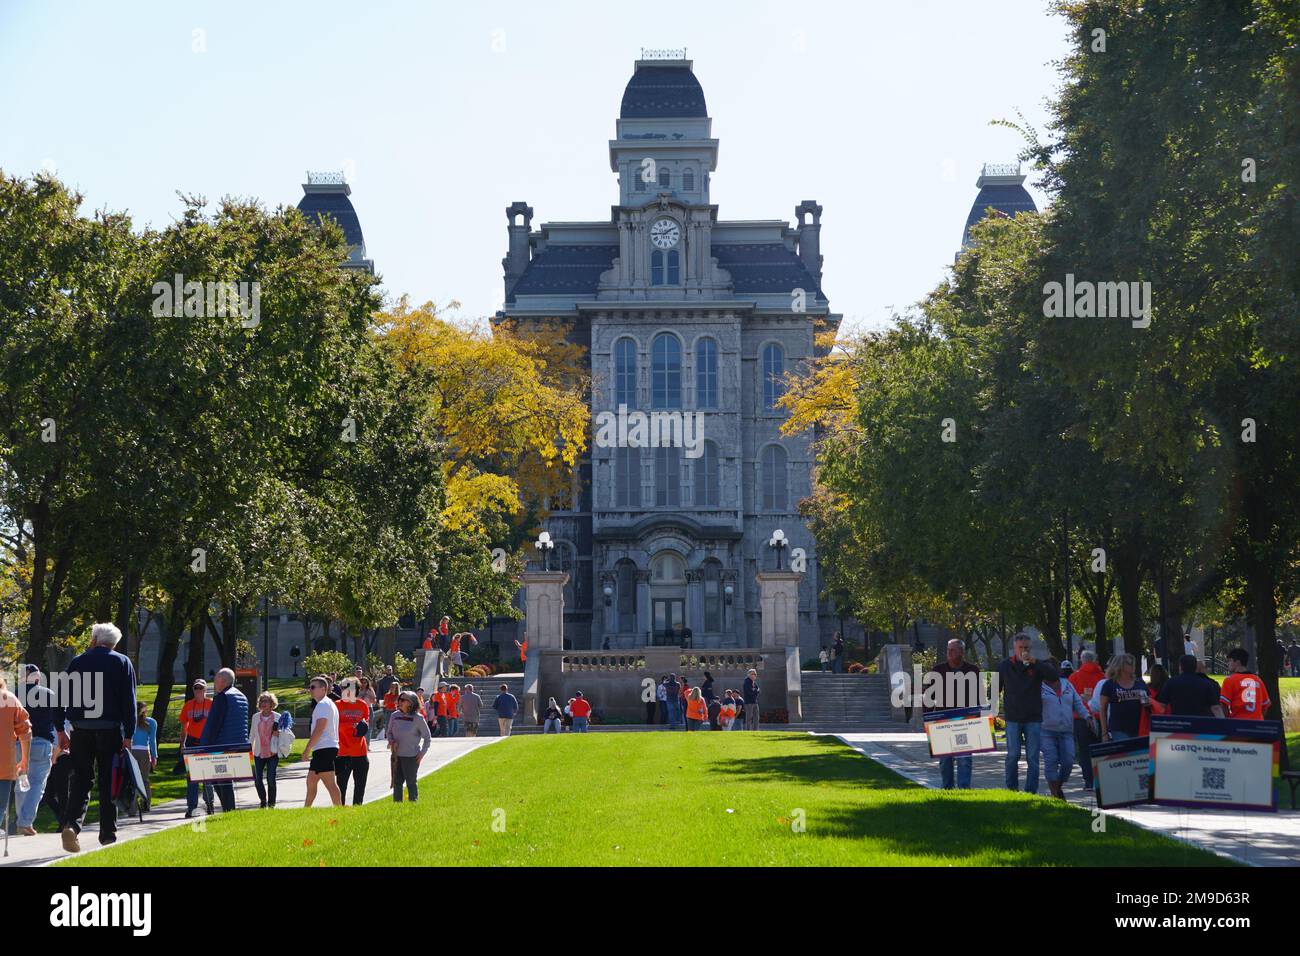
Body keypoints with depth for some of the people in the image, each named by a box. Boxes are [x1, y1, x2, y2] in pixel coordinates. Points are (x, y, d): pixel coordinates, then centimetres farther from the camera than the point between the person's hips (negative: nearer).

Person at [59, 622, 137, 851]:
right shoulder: (122, 662, 4)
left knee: (80, 780, 3)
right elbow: (129, 701, -2)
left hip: (81, 729, 1)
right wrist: (129, 735, -2)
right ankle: (108, 834, 7)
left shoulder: (77, 662, 7)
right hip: (110, 729, -1)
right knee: (109, 781, 5)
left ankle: (71, 824, -18)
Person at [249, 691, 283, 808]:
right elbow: (252, 734, 14)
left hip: (273, 753, -3)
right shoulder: (256, 717, 8)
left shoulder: (277, 717, 1)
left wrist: (278, 733, -13)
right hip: (259, 753, 3)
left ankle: (271, 804, 7)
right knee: (257, 779, 0)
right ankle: (263, 802, 19)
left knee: (271, 779, -5)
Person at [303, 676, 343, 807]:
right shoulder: (331, 704, 21)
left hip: (324, 748, -11)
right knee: (311, 780, 15)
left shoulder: (323, 704, -11)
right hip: (329, 748, 11)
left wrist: (307, 749, -18)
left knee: (330, 784, -11)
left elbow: (319, 729, -20)